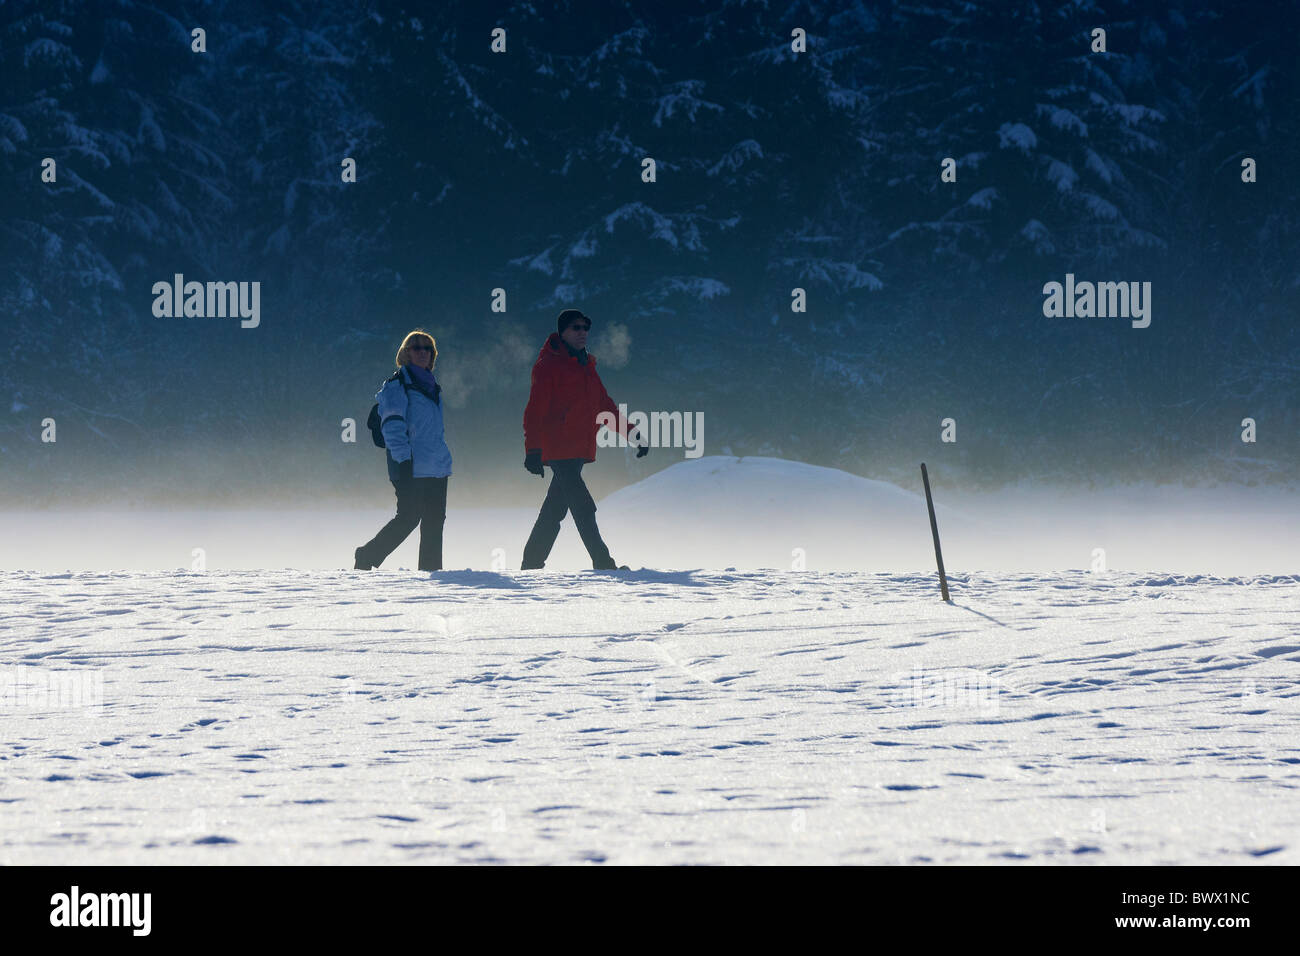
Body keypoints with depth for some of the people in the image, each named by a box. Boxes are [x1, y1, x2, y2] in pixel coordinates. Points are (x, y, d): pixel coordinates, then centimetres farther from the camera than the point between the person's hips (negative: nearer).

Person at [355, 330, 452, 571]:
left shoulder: (431, 386, 20)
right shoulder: (397, 385, -4)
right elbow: (393, 426, -13)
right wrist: (403, 459, -22)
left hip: (438, 467, 8)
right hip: (412, 468, -8)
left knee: (434, 521, 3)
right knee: (408, 518, -11)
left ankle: (431, 569, 6)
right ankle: (367, 557, 2)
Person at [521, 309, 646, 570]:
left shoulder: (586, 368, 19)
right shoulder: (549, 366, -5)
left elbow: (606, 406, 26)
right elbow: (534, 411, -11)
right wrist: (533, 451, -20)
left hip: (579, 451, 8)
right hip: (558, 449, -8)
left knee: (554, 511, 10)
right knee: (583, 509, -13)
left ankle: (532, 563, 16)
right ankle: (602, 563, -16)